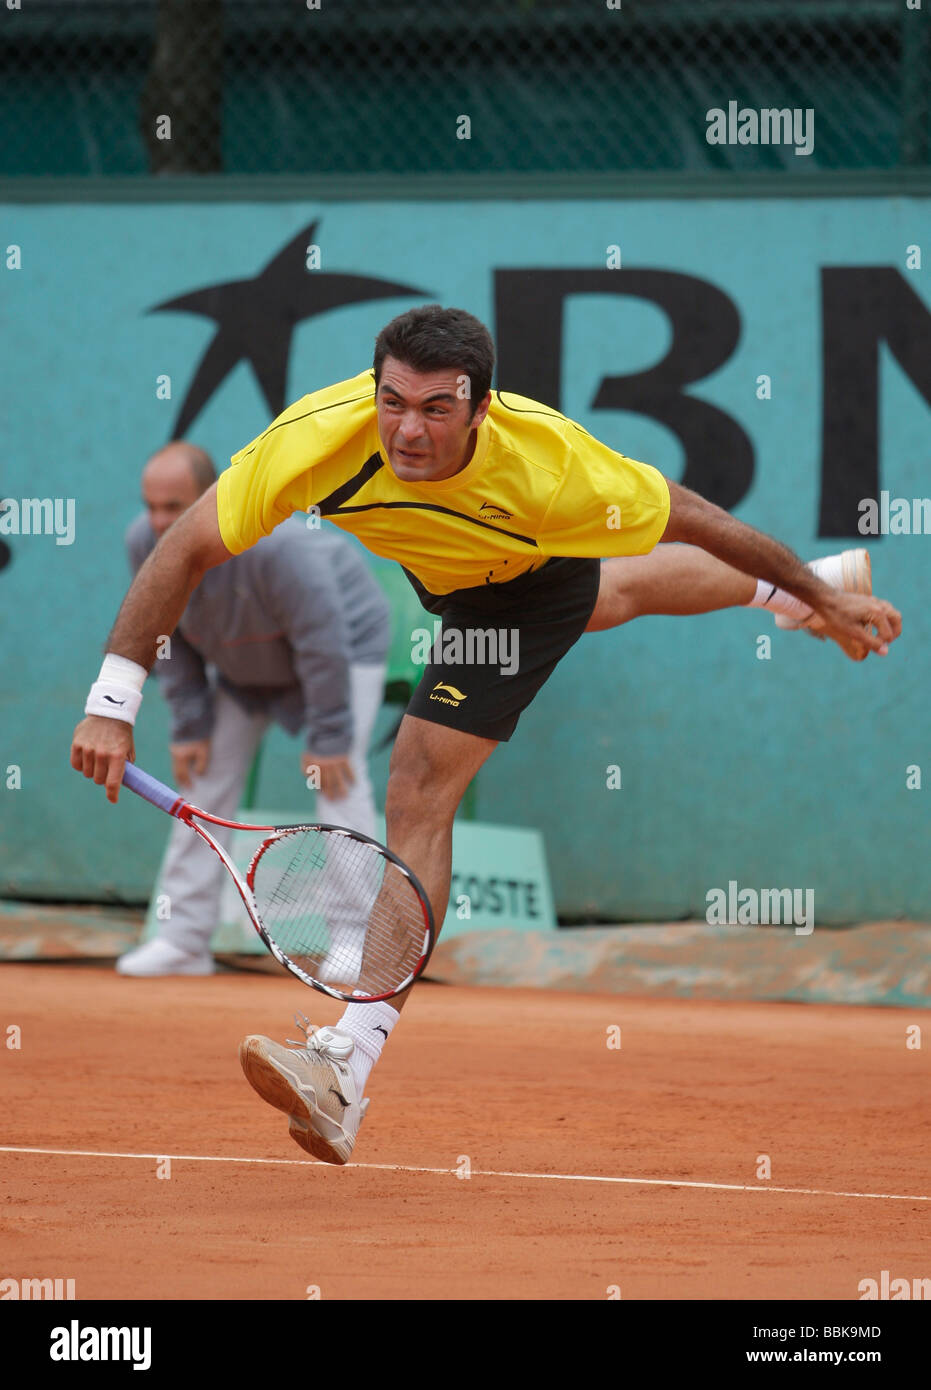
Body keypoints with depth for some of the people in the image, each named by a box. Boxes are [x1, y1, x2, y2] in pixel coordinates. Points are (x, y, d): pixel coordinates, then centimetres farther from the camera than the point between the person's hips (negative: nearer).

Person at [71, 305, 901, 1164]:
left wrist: (822, 595, -19)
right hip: (447, 573, 4)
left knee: (421, 795, -16)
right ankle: (807, 585, 68)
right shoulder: (318, 438, -42)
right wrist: (113, 702, -42)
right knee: (610, 594, 34)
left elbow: (683, 517, -28)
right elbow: (187, 550, -35)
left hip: (527, 590, -4)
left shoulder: (550, 461, -45)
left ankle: (347, 1065, -13)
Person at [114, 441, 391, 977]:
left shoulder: (271, 545, -42)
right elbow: (169, 639, -8)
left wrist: (327, 740, -29)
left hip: (345, 636, -6)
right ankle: (185, 940, 4)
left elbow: (322, 645, -34)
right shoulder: (146, 544, -23)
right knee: (206, 772, 0)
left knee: (338, 776, -20)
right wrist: (189, 727, -9)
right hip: (244, 660, 6)